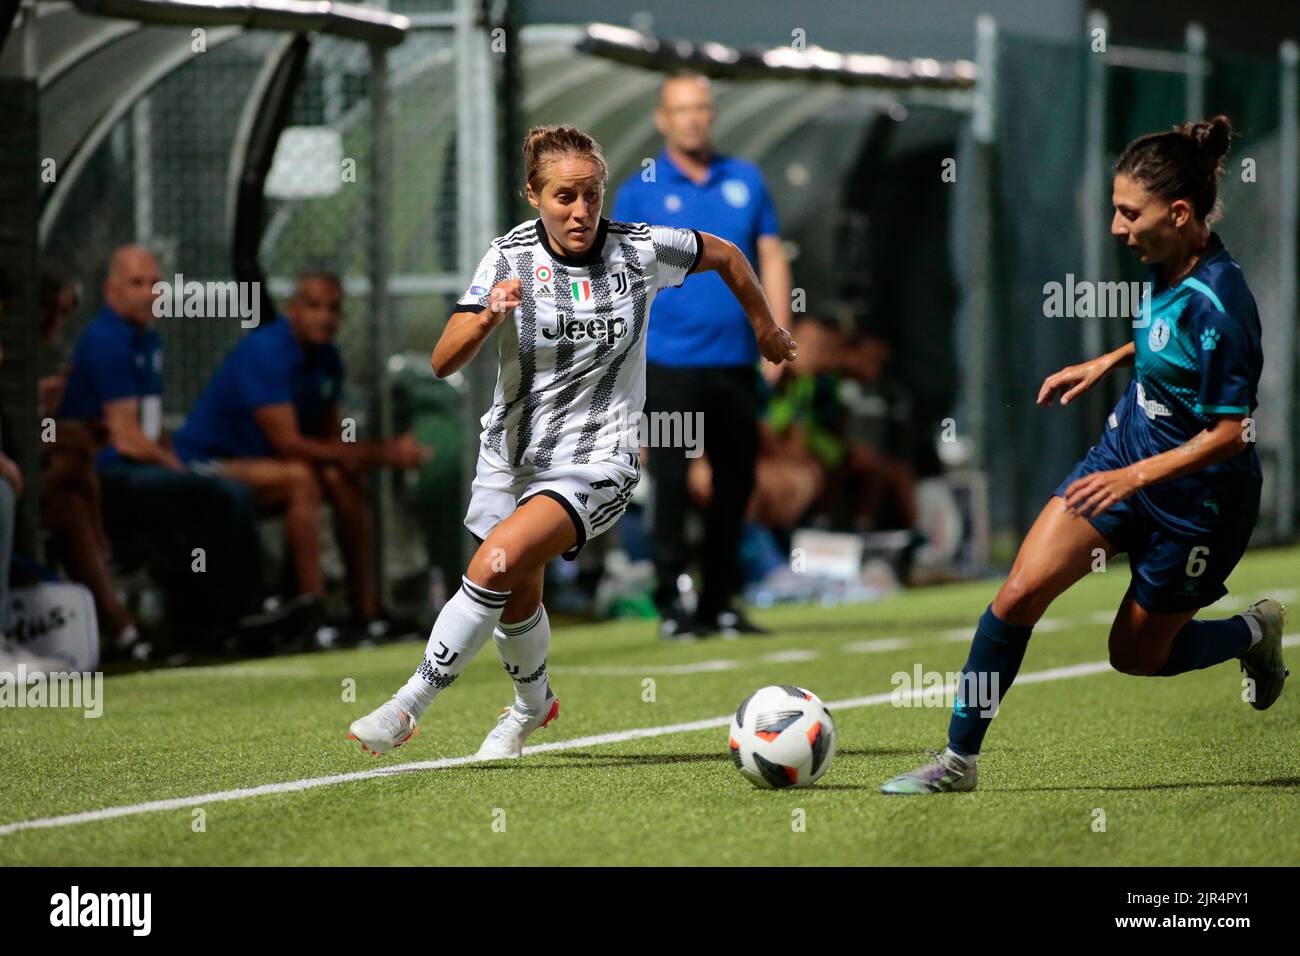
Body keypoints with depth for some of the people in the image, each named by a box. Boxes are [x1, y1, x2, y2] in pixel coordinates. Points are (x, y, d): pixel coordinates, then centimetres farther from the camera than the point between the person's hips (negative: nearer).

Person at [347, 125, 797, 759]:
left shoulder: (639, 249, -12)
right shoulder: (511, 257, -11)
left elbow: (726, 255, 9)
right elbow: (443, 362, -18)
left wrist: (765, 328, 21)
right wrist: (488, 317, -37)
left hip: (596, 462, -3)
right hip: (512, 453, 3)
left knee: (494, 565, -25)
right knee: (518, 600, 19)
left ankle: (408, 705, -18)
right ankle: (533, 703, 50)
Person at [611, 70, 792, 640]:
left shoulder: (745, 180, 10)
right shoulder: (640, 193, 1)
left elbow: (771, 257, 11)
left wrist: (779, 336, 2)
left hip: (735, 361, 4)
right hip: (670, 362, -4)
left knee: (736, 484, 7)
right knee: (671, 485, -5)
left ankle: (719, 603, 17)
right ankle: (670, 606, 0)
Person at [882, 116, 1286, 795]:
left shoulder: (1217, 304, -29)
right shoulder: (1166, 265, -4)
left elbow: (1231, 431, -25)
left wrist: (1135, 476, -29)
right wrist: (1106, 364, 12)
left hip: (1197, 498, -7)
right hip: (1125, 453, 7)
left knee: (1136, 656, 11)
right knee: (1020, 593, -8)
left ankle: (1255, 632, 38)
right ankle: (959, 759, 2)